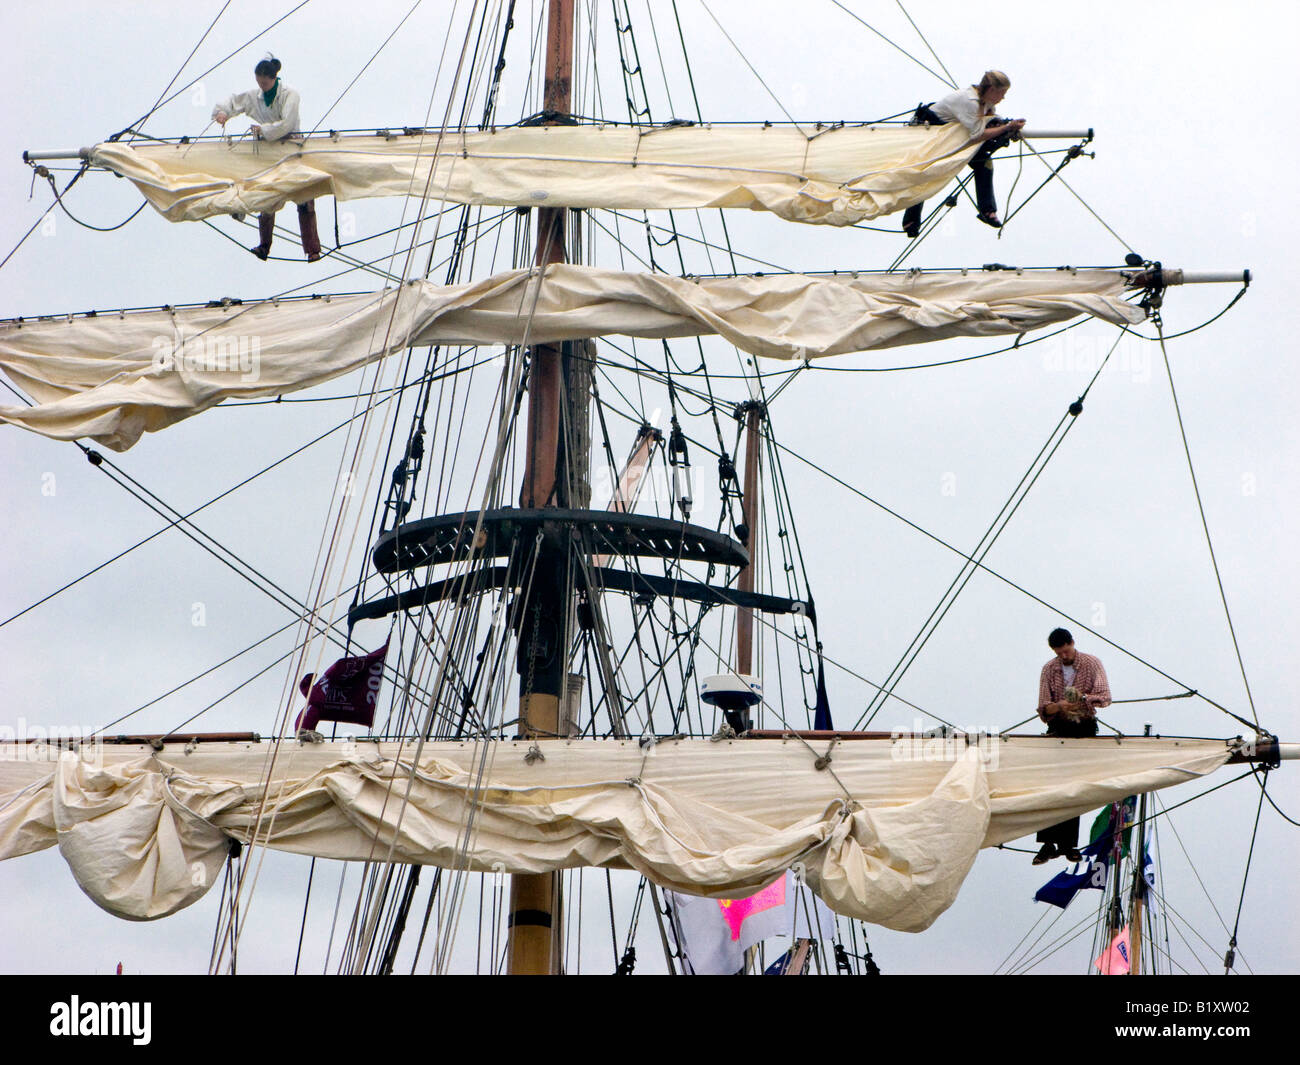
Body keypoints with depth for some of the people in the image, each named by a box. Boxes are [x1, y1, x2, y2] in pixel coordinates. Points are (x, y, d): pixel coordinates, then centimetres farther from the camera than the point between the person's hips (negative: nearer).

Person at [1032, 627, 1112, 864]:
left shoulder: (1092, 664, -1)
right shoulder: (1049, 670, 3)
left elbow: (1105, 697, -12)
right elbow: (1043, 709, -2)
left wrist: (1085, 698, -32)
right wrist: (1059, 706, -24)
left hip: (1085, 729, -1)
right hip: (1058, 729, 1)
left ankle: (1069, 844, 6)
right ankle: (1049, 843, -13)